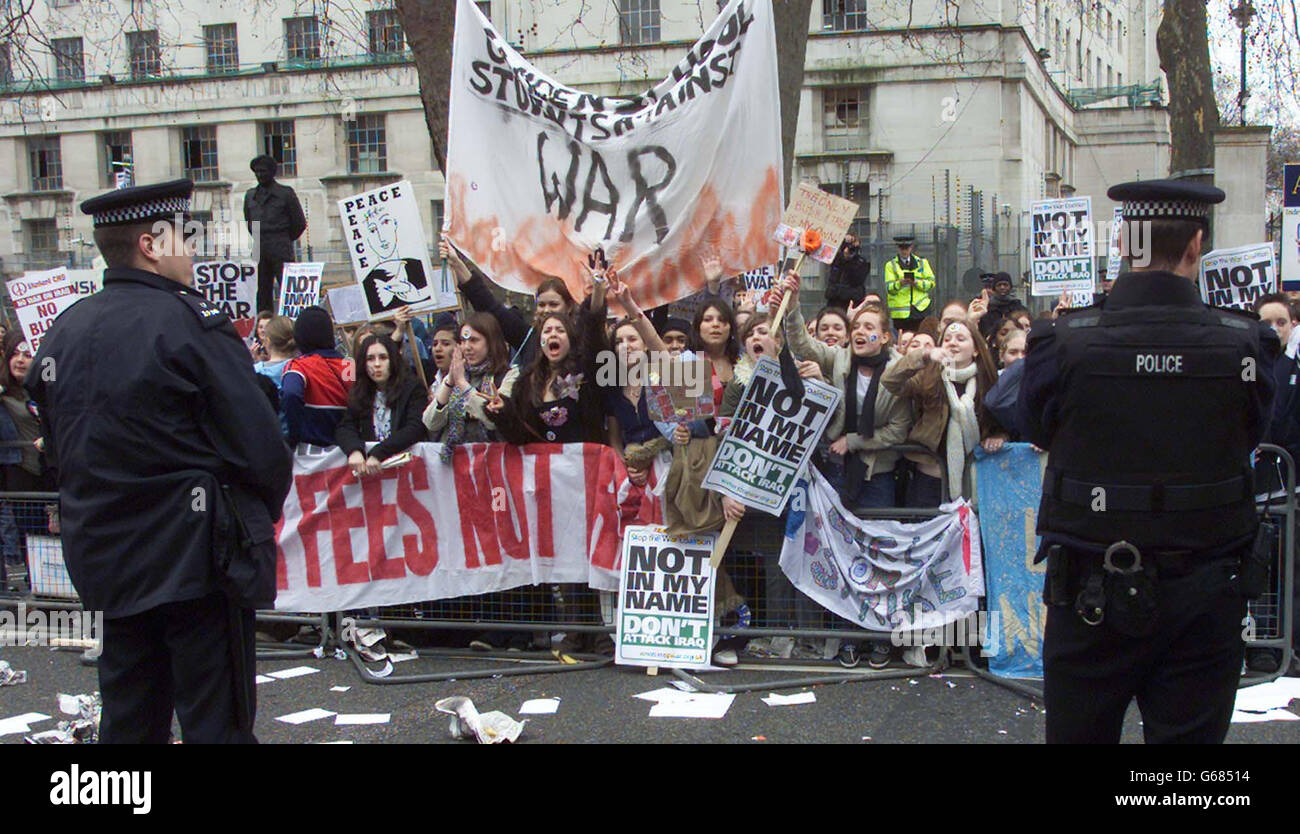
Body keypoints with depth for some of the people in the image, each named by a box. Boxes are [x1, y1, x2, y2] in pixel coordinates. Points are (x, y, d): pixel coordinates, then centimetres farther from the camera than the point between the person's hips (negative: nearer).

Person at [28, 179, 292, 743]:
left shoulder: (63, 331, 8)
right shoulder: (191, 321, -14)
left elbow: (60, 449, 15)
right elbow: (257, 442, -16)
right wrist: (261, 513, 1)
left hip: (105, 554, 7)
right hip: (195, 555, -7)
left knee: (129, 720, 16)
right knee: (216, 720, 0)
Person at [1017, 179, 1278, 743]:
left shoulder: (1064, 343, -13)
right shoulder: (1245, 345, -11)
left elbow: (1035, 429, 4)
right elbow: (1253, 434, 6)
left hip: (1091, 596, 0)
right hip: (1203, 600, 0)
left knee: (1077, 733, 14)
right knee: (1190, 732, 10)